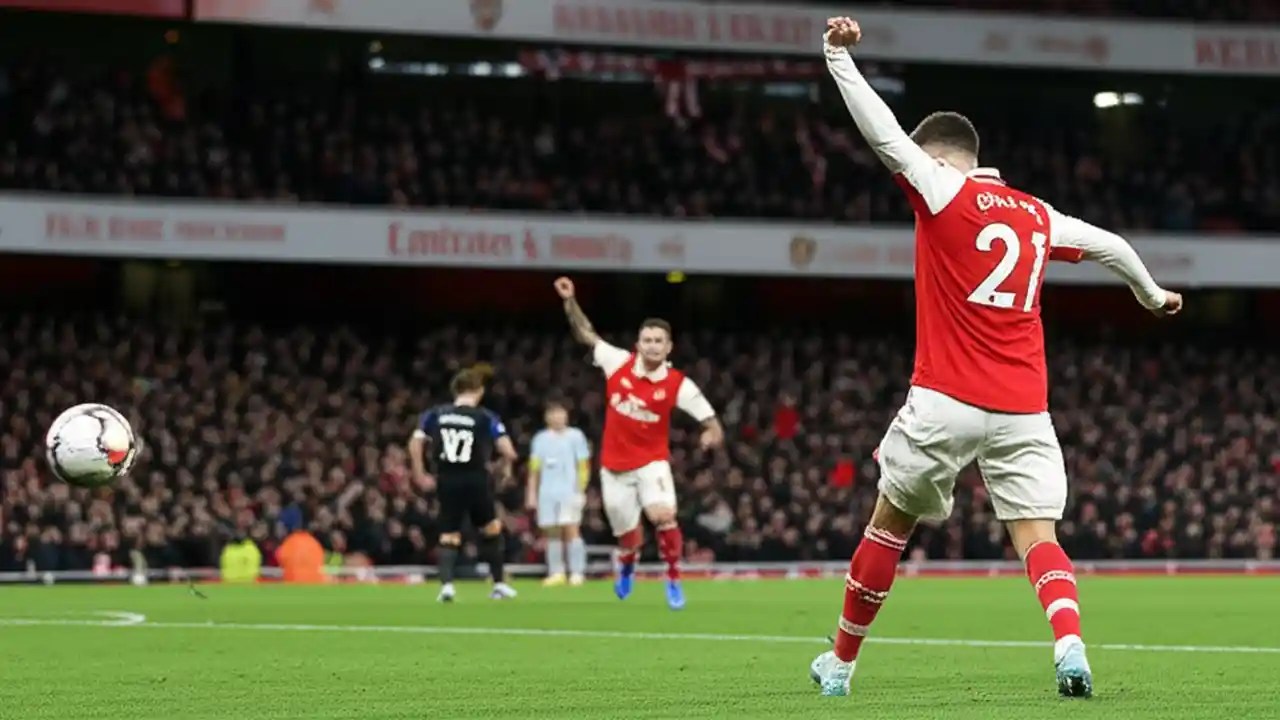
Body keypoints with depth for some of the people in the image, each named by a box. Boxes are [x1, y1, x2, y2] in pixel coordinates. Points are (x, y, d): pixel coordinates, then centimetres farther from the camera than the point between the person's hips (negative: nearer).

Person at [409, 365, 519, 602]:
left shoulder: (435, 414, 5)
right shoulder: (485, 418, -3)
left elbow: (415, 443, -3)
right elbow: (508, 451, -10)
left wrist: (420, 473, 6)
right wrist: (505, 466, 11)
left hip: (447, 482, 2)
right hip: (476, 480, -2)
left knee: (449, 537, 9)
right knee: (492, 530, 20)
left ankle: (446, 584, -13)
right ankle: (499, 584, 22)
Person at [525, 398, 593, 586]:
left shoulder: (575, 436, 2)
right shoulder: (540, 439, 12)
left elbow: (583, 466, 1)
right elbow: (534, 468, 14)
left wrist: (581, 490, -8)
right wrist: (531, 493, 7)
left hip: (569, 491, -4)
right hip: (547, 492, 4)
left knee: (570, 530, -12)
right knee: (551, 532, 3)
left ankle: (577, 573, -11)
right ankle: (556, 573, 7)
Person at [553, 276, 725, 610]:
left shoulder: (678, 385, -13)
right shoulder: (618, 362, -8)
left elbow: (710, 420, -11)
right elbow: (586, 334, 3)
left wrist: (712, 434, -34)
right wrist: (569, 301, -7)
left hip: (651, 462, -2)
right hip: (615, 466, 2)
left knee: (664, 515, -28)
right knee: (627, 536, 12)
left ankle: (674, 579, -8)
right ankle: (626, 567, 49)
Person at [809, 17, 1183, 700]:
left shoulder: (945, 194, -2)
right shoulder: (1036, 215, 13)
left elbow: (885, 134, -12)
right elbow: (1108, 244, 24)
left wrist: (839, 58, -8)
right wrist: (1152, 294, 42)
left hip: (945, 403, -4)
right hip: (1024, 409, 4)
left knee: (888, 526, 11)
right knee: (1037, 536, 0)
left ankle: (841, 661, 21)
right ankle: (1070, 642, -28)